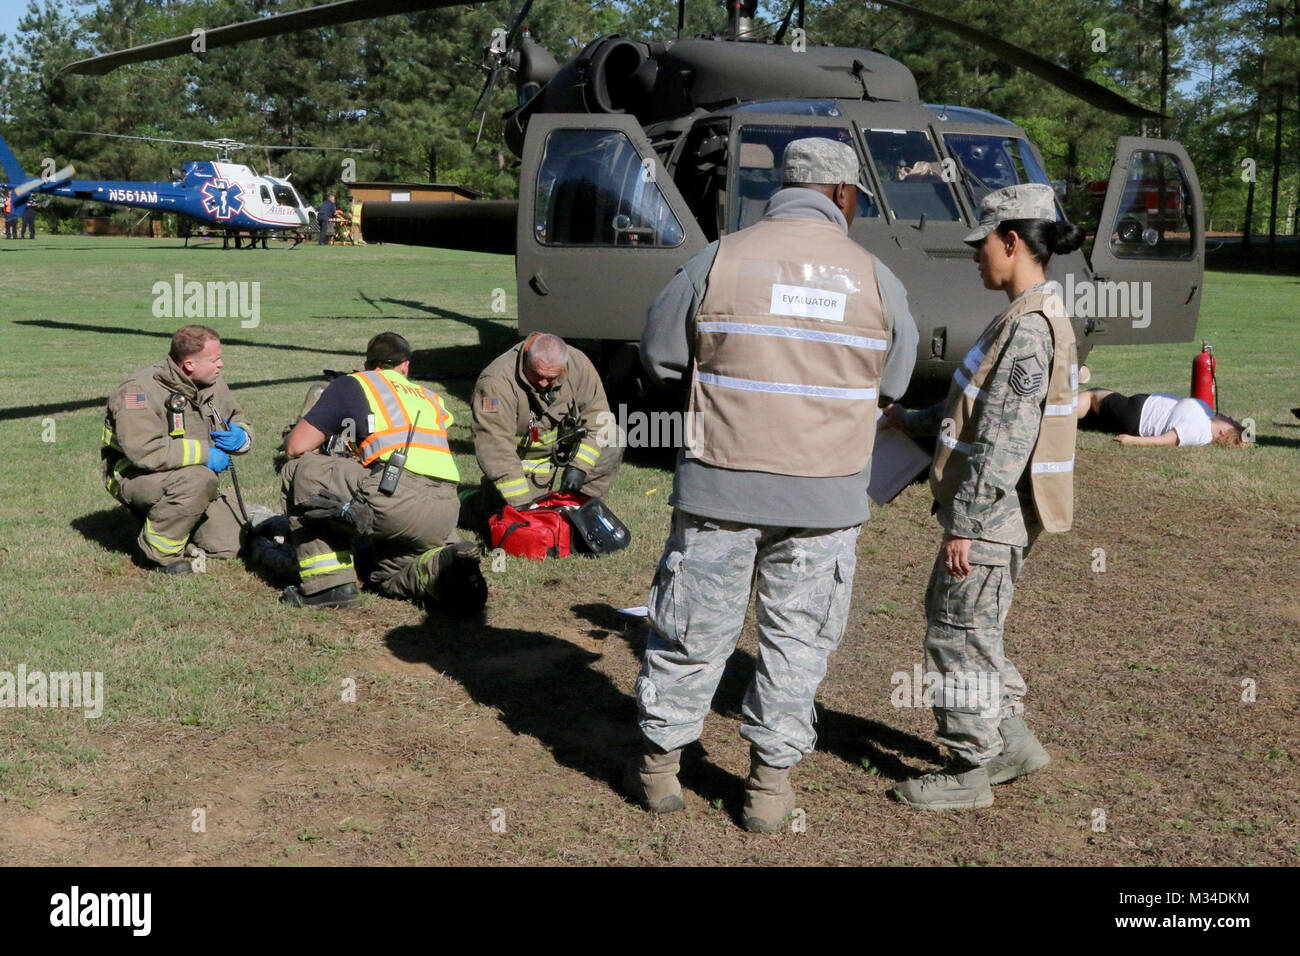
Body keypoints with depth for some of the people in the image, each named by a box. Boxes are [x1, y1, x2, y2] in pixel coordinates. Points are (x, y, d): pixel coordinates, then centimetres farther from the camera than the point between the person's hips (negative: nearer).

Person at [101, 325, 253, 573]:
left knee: (228, 546, -4)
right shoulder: (140, 390, -21)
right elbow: (144, 450, -34)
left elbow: (240, 422, 19)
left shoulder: (213, 386, 3)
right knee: (198, 478, -37)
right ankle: (160, 550, -16)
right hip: (134, 476, -7)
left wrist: (240, 437, -8)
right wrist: (204, 453, -30)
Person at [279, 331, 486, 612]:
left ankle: (328, 583, 5)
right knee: (390, 575, 29)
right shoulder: (429, 396, 31)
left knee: (299, 473, 13)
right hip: (445, 515, 6)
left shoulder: (352, 384, 17)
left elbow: (296, 447, 13)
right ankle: (442, 565, -5)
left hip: (396, 498, -6)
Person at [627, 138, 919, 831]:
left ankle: (660, 764, 27)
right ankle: (771, 782, 22)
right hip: (825, 496, 0)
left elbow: (659, 356, 1)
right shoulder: (874, 278, -3)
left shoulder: (719, 260, -6)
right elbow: (893, 383, 7)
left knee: (693, 625, 13)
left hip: (720, 483, 0)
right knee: (797, 635, 14)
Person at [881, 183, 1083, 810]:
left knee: (959, 638, 2)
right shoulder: (1032, 319, 12)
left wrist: (964, 526, -21)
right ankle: (1011, 741, 30)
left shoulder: (1028, 328, -20)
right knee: (957, 625, 20)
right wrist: (915, 423, 18)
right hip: (994, 517, 10)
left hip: (991, 519, -10)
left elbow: (1004, 442, -23)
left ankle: (971, 770, 15)